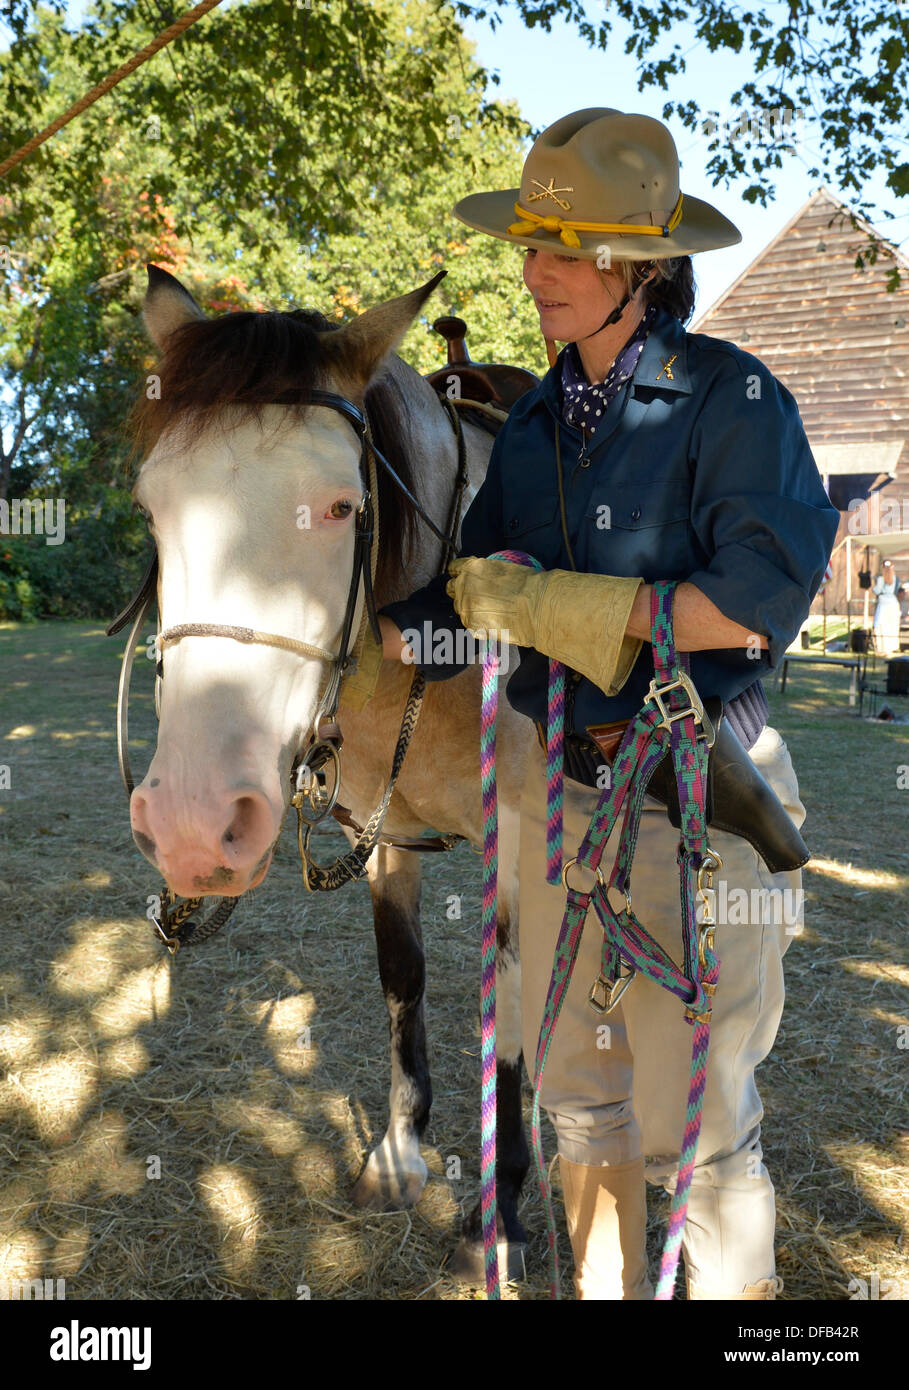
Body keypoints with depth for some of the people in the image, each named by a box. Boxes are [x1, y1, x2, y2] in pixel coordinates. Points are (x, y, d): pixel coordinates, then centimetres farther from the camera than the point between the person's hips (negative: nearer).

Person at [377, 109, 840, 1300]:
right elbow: (472, 598, 9)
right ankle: (604, 1283, 41)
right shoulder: (536, 422, 9)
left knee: (692, 1121, 3)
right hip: (558, 785, 7)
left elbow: (760, 602, -22)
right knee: (579, 1093, 20)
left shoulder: (731, 398, -11)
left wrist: (553, 602, -20)